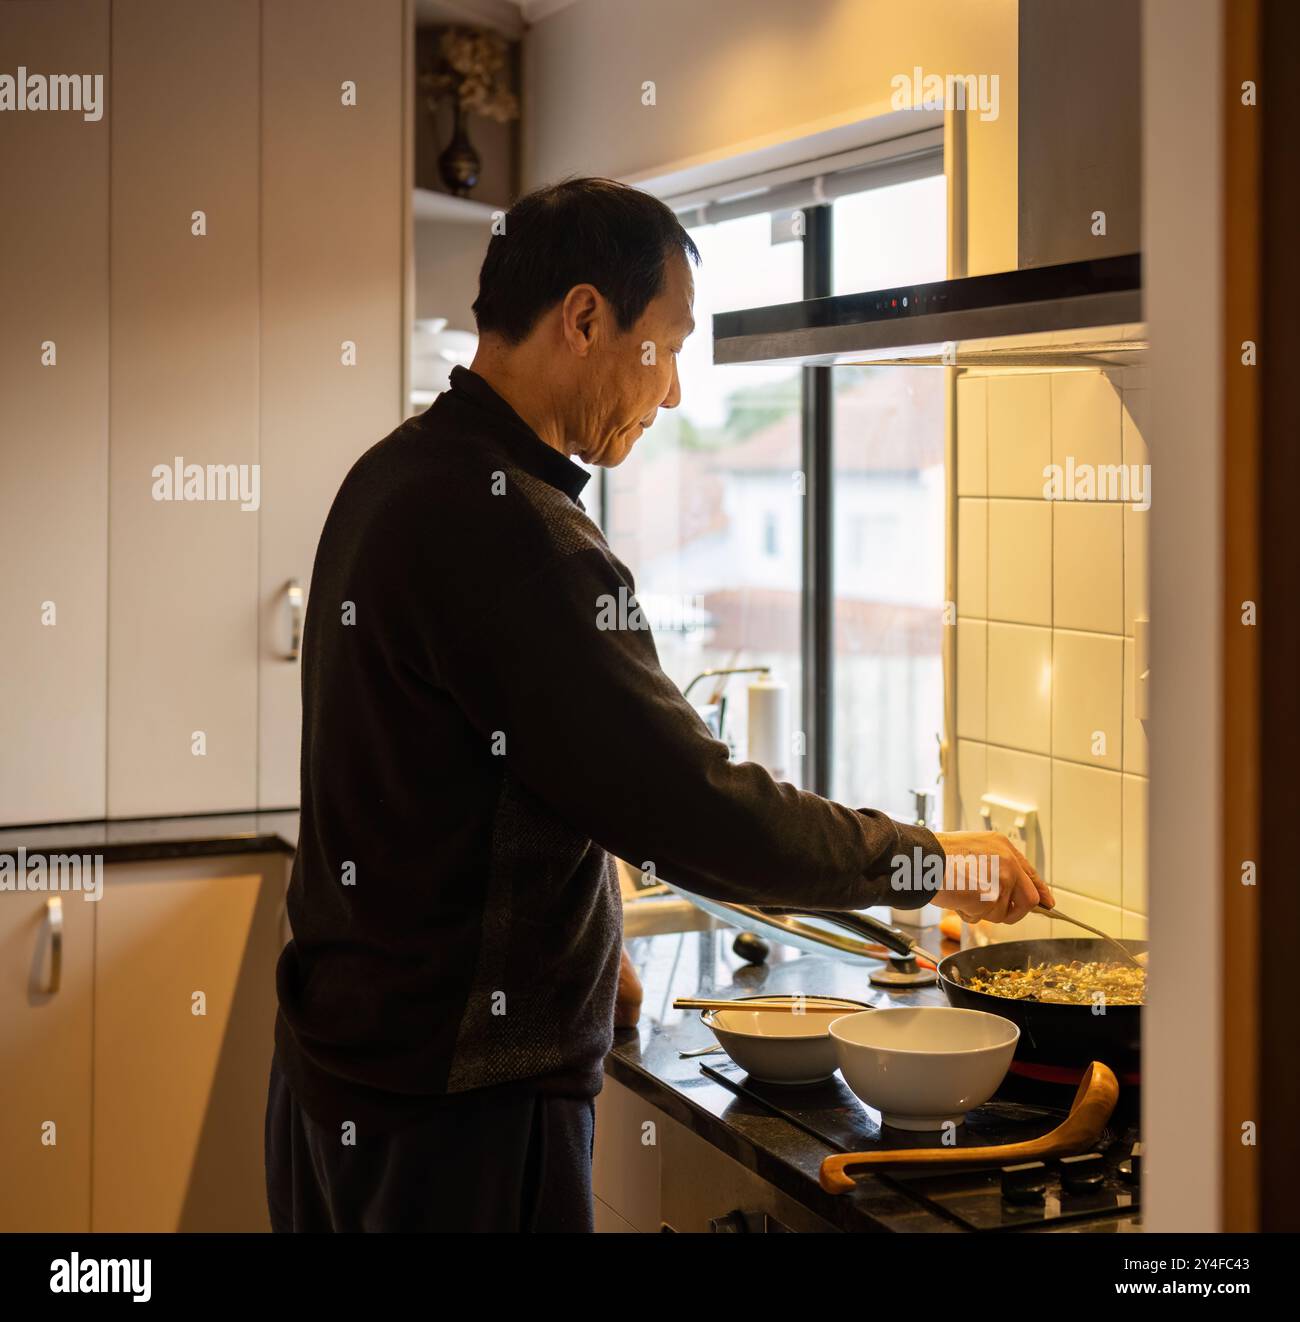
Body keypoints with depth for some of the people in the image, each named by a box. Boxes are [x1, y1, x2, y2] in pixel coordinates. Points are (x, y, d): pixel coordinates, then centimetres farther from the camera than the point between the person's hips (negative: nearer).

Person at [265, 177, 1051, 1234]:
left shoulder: (397, 475, 9)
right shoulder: (507, 529, -23)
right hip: (455, 1104, -10)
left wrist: (584, 944, 18)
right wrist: (937, 862, -11)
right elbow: (693, 809, -24)